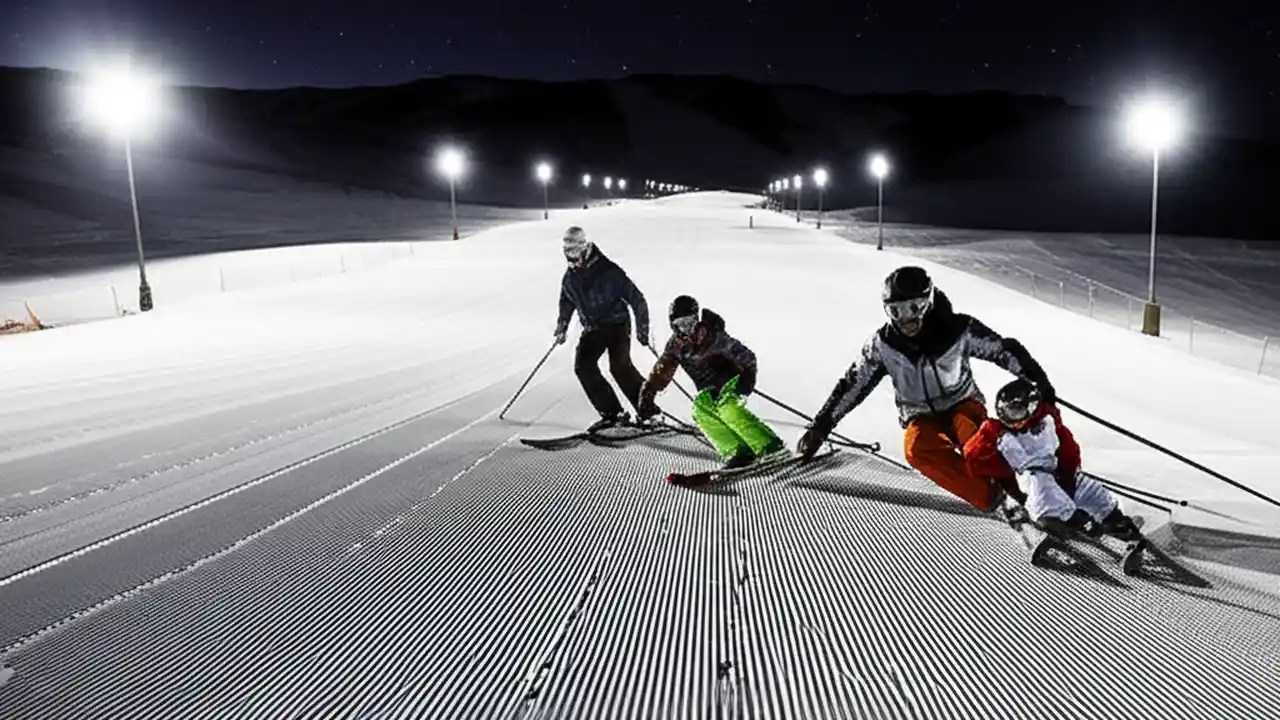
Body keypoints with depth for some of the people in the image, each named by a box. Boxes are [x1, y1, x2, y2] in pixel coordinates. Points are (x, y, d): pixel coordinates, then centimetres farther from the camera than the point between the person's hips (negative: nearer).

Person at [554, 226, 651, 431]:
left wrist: (642, 329, -17)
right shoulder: (570, 276, 1)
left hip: (617, 324, -6)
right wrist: (562, 326, 21)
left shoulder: (609, 271, -18)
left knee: (620, 367, -22)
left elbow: (636, 298, -15)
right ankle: (611, 413, -4)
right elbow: (566, 302, 22)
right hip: (592, 329, 6)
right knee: (583, 366, -11)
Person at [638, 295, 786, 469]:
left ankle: (769, 445, -40)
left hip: (733, 380, -6)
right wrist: (647, 396, 3)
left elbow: (746, 356, -16)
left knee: (726, 405, -34)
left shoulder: (713, 337, -17)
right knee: (700, 408, -24)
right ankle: (737, 453, -31)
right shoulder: (676, 345, -2)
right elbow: (661, 373, 8)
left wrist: (748, 375, -31)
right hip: (710, 390, 6)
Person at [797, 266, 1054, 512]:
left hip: (963, 404, -1)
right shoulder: (884, 344, -11)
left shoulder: (959, 330, -16)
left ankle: (1022, 493, -19)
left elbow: (1006, 351, -6)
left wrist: (1040, 383, -14)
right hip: (923, 418, 2)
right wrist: (821, 425, -4)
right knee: (917, 448, -34)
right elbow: (852, 384, -2)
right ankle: (993, 498, -31)